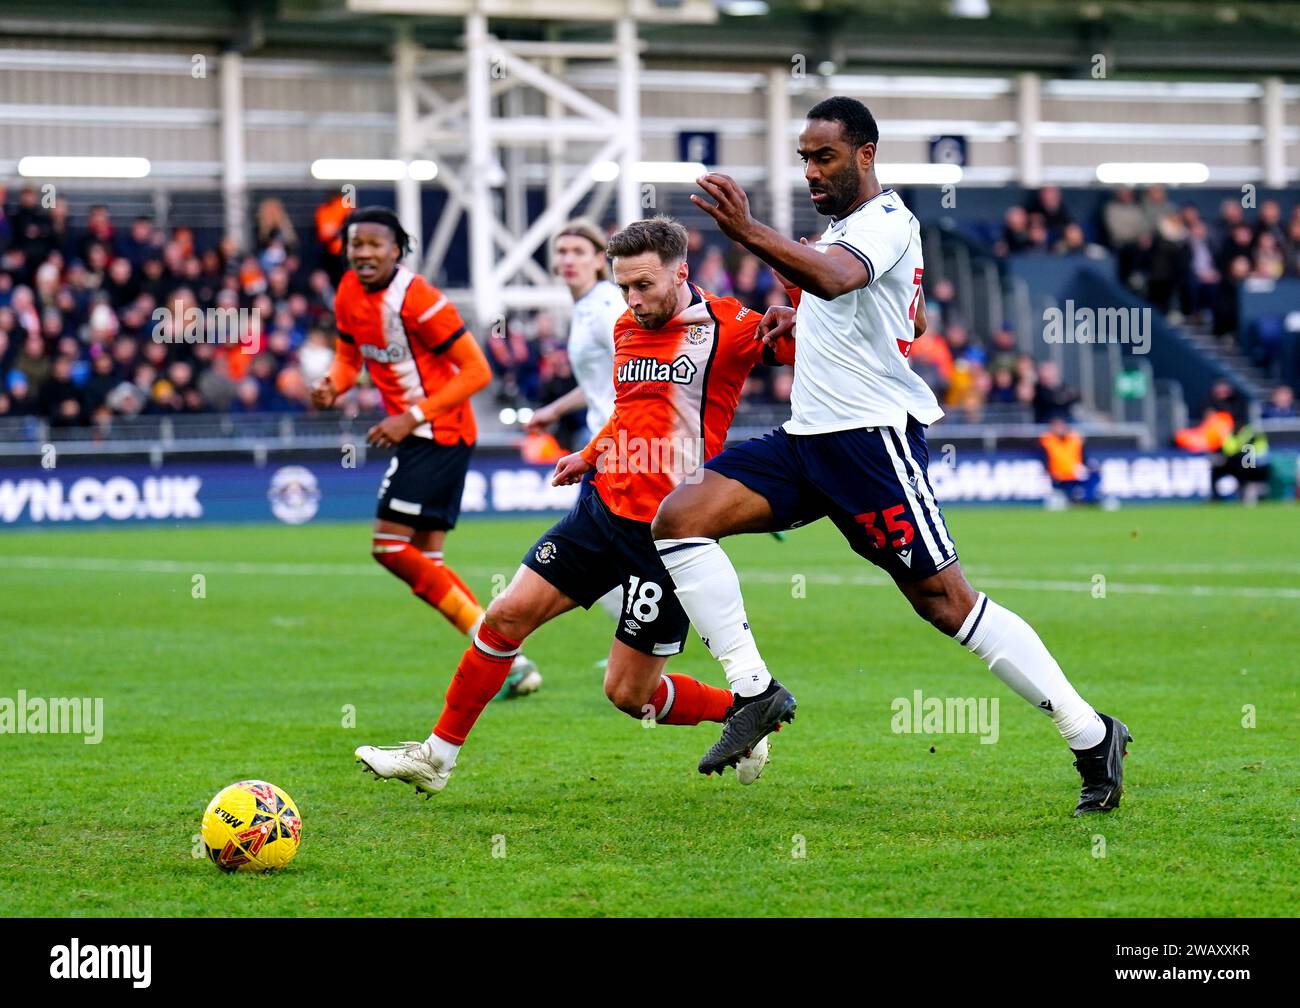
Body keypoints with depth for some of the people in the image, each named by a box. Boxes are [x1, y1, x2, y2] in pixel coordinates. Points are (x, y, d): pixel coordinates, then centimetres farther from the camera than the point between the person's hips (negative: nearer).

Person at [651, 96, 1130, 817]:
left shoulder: (883, 221, -10)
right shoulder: (842, 224, 20)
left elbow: (834, 278, -35)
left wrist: (748, 232, -50)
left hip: (873, 434, -9)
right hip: (807, 434, 9)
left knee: (943, 599, -10)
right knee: (678, 518, -8)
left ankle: (1091, 737, -2)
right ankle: (754, 691, -9)